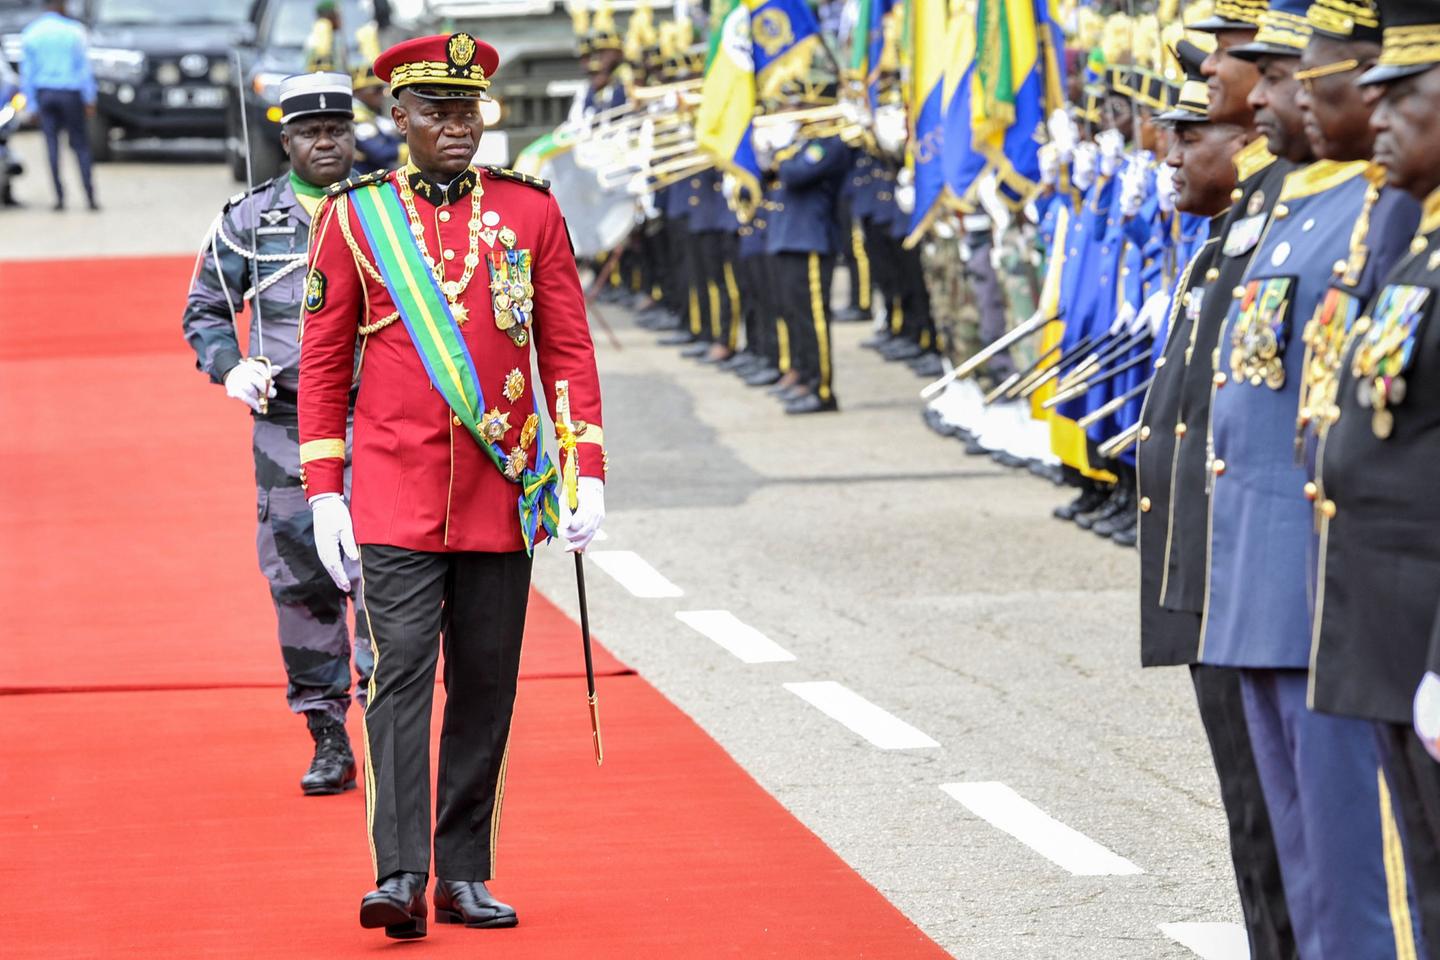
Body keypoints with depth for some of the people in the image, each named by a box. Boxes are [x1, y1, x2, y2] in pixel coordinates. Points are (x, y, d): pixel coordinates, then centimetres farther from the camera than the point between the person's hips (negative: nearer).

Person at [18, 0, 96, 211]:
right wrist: (89, 100, 1)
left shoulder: (30, 34, 2)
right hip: (70, 92, -2)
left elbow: (27, 73, 3)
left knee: (52, 146, 5)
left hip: (44, 94, 2)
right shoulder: (74, 31, -6)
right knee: (80, 145, 3)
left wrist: (32, 105, 8)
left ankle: (60, 196, 1)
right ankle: (90, 196, 0)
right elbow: (85, 67, -4)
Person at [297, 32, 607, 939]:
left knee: (486, 687, 6)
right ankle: (399, 875, -17)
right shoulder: (353, 215, 2)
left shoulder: (531, 209, 4)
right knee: (400, 673, -12)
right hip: (397, 492, -2)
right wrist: (324, 491, -1)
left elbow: (568, 348, 6)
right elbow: (323, 360, 5)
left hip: (501, 491, 2)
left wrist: (587, 472, -1)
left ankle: (466, 877, 14)